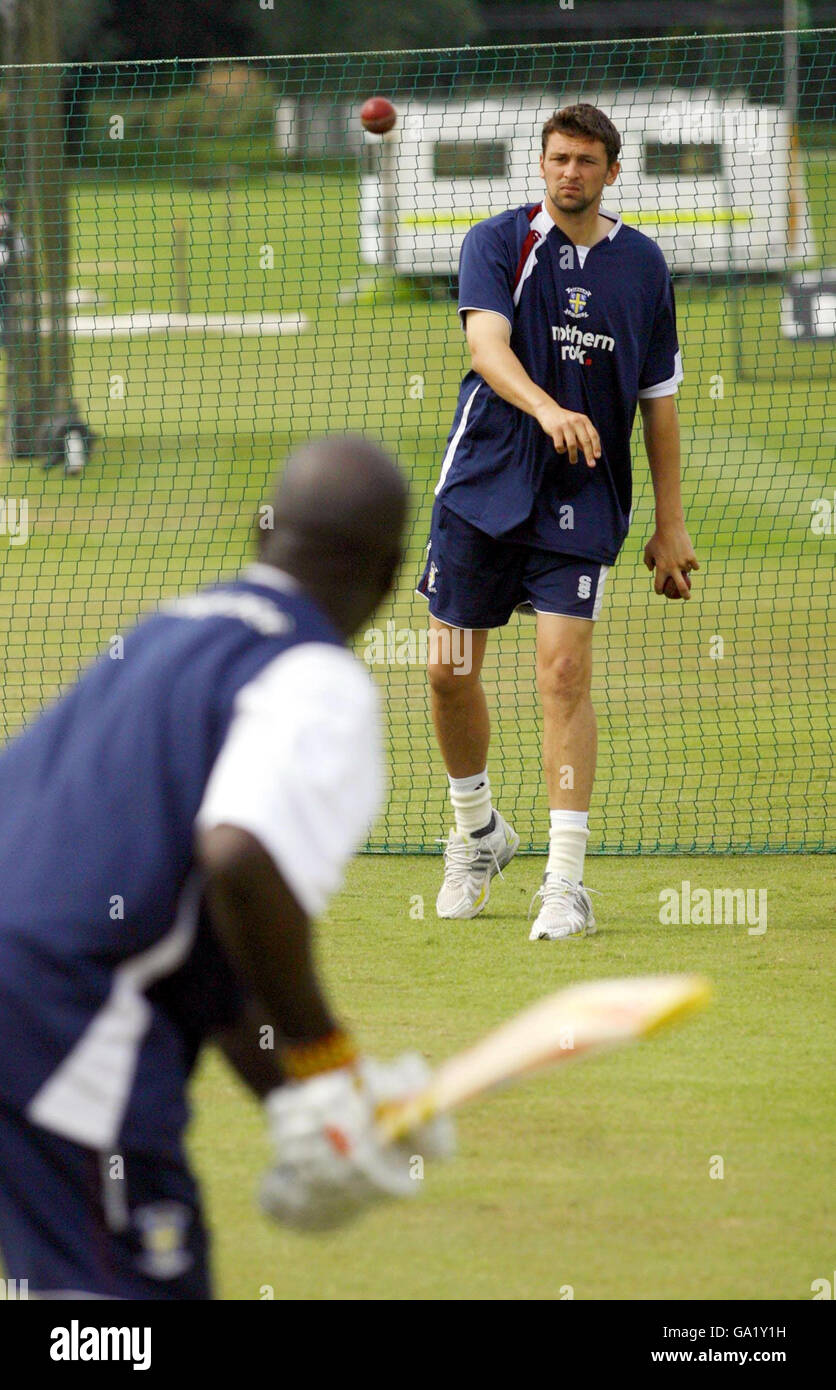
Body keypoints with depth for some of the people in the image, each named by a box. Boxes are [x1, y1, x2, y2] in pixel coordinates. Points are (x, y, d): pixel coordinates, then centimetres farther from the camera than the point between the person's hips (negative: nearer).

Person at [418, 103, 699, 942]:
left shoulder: (641, 265, 6)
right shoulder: (497, 243, -2)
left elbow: (659, 396, 12)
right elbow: (486, 344, -19)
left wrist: (669, 524, 10)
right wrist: (546, 408, -39)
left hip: (581, 498, 0)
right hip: (483, 485, 0)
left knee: (564, 672, -12)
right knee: (449, 670, 3)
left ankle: (565, 882, -11)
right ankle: (477, 832, 29)